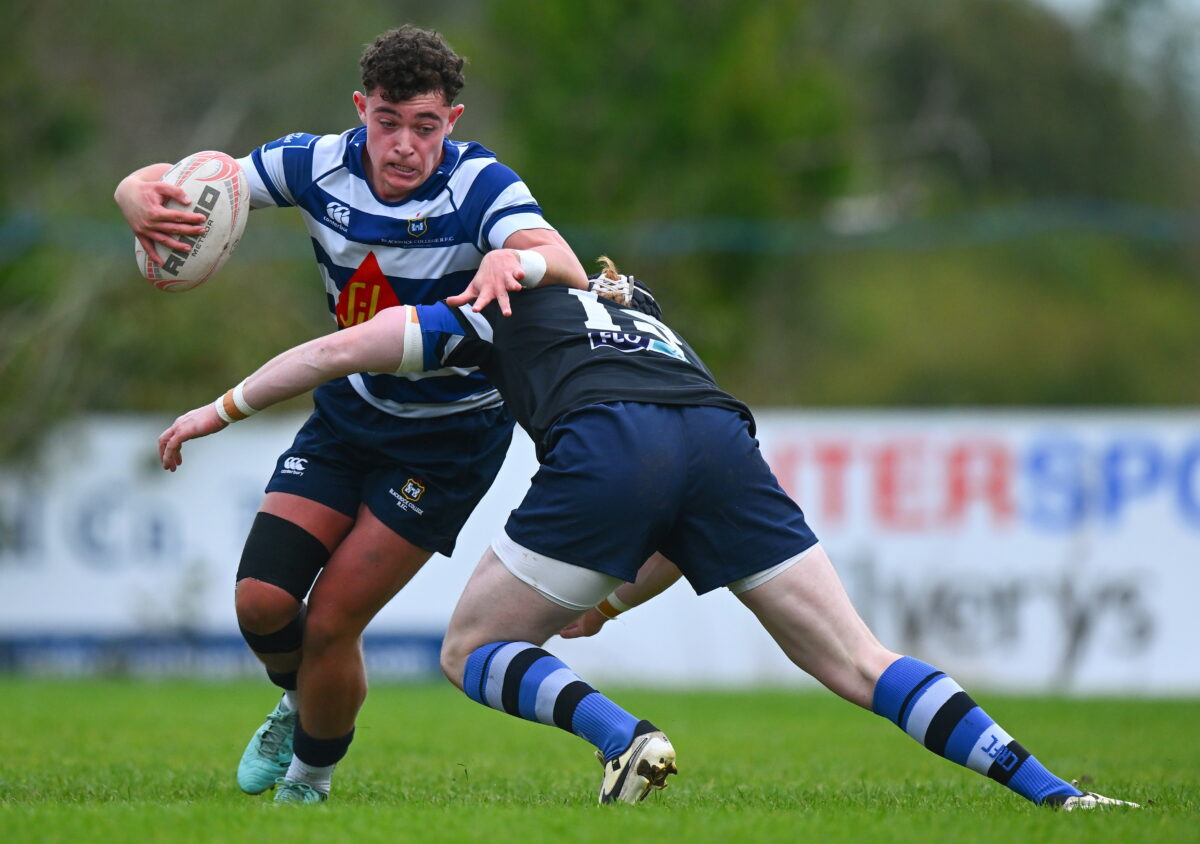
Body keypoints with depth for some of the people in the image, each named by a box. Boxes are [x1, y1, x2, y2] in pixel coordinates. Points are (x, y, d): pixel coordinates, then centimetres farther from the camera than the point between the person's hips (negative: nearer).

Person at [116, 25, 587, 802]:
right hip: (348, 411, 4)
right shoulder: (318, 165, -13)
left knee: (330, 623, -10)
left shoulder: (480, 186, -25)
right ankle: (299, 703, 30)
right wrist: (143, 198, -35)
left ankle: (311, 774, 19)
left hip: (450, 436, -4)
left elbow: (568, 269, -42)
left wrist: (516, 259, -66)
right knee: (262, 601, -7)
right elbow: (170, 184, -10)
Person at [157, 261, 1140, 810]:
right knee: (855, 660, 6)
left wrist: (221, 409, 39)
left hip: (606, 449, -4)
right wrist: (611, 602, 43)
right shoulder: (651, 324, 43)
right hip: (724, 440, 4)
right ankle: (1051, 791, -9)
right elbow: (688, 540, 38)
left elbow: (343, 347, 28)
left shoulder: (500, 310, 33)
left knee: (472, 652, 12)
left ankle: (624, 736, -15)